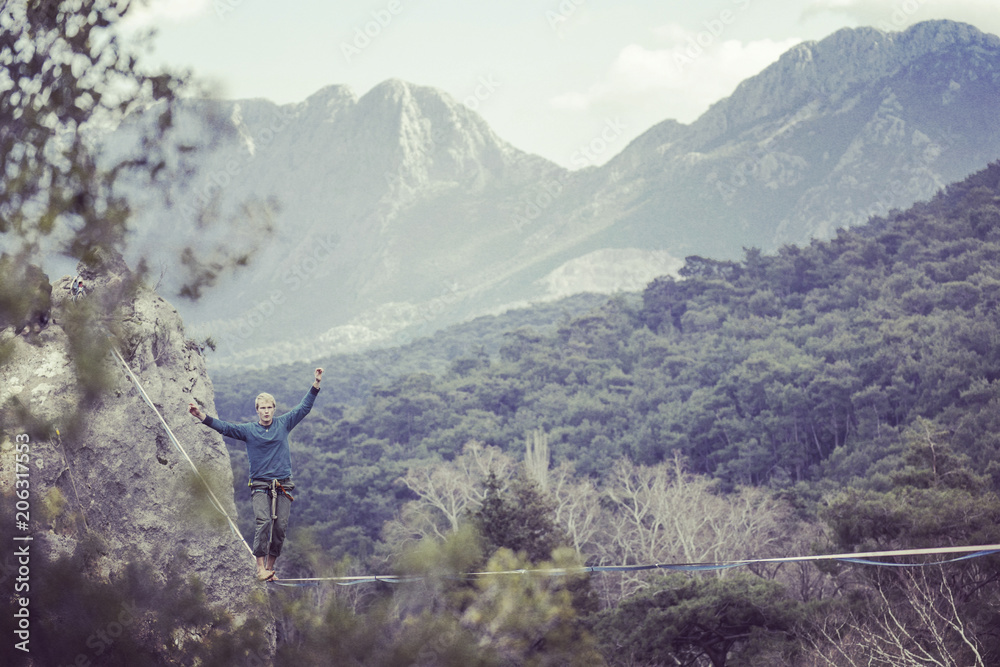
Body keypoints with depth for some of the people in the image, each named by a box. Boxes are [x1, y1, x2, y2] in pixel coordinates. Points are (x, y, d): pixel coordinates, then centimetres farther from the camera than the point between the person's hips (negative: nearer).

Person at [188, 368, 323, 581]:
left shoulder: (283, 424, 11)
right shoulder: (248, 430, 6)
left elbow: (304, 408, 14)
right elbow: (224, 427, -2)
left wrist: (316, 383, 10)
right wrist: (201, 416, -14)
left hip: (283, 486, 2)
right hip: (260, 485, -2)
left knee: (280, 527, -3)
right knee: (263, 521, -20)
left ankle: (270, 566, 9)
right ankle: (260, 566, -21)